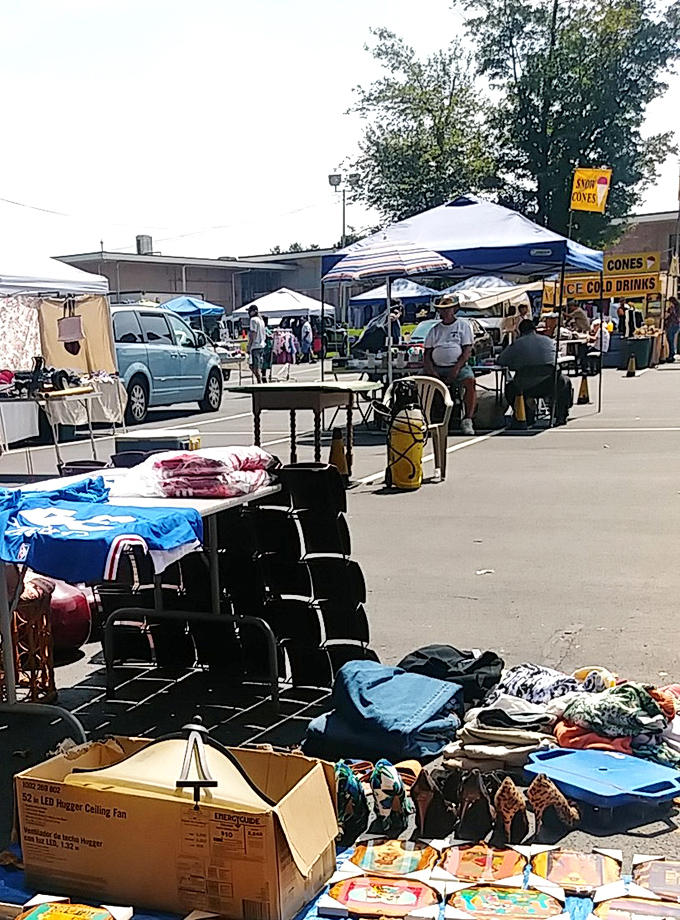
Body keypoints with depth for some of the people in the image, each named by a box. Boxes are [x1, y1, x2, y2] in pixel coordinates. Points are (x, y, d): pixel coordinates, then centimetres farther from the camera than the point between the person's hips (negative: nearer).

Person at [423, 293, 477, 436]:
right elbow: (427, 352, 13)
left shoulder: (463, 325, 11)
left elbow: (467, 350, 1)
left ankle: (468, 420, -29)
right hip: (436, 368, 3)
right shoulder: (435, 329, 20)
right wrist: (431, 370, -7)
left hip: (458, 366, -3)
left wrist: (456, 369, -14)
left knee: (470, 380, -33)